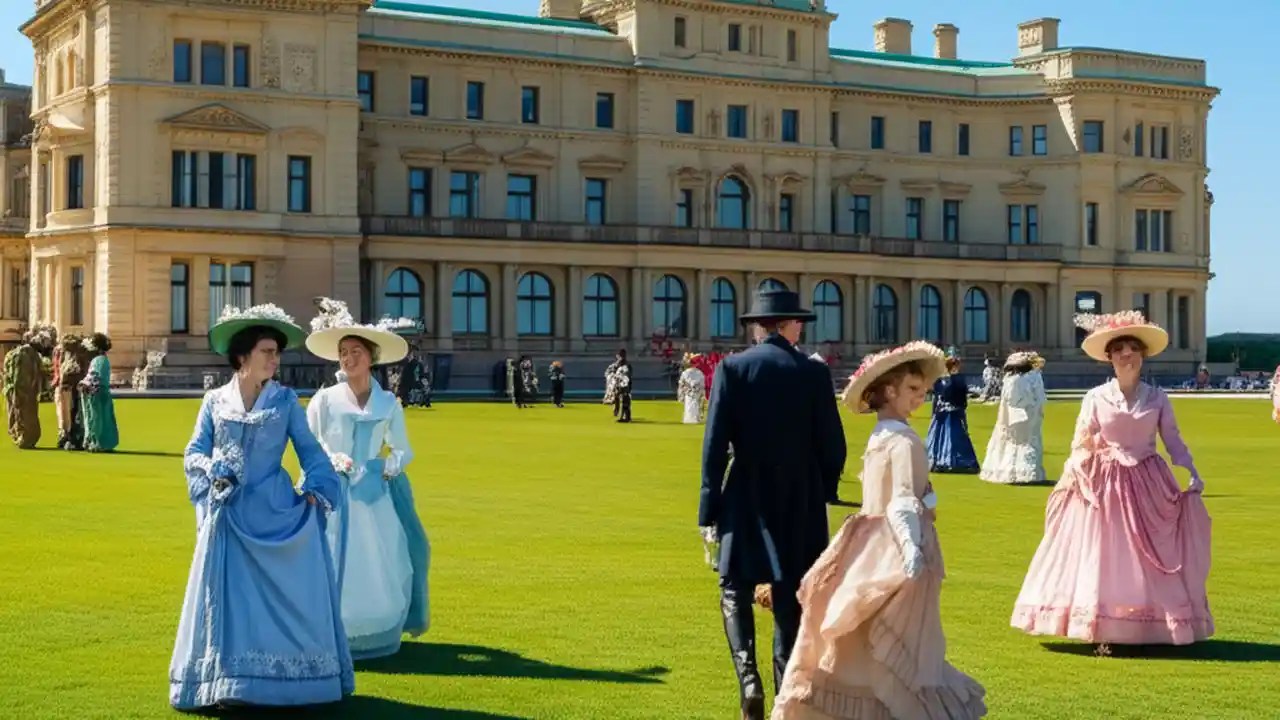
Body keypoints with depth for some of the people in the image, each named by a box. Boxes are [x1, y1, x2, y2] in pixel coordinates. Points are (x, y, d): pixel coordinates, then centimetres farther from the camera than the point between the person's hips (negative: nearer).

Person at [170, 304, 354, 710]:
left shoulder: (285, 400, 3)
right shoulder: (215, 401, 5)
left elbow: (310, 450, 5)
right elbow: (194, 454, 4)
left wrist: (316, 489, -9)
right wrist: (213, 469, -15)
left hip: (275, 512, 0)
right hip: (228, 514, 0)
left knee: (286, 596, 0)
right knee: (229, 597, 1)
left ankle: (288, 681, 9)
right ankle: (228, 683, 8)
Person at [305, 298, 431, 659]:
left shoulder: (388, 403, 4)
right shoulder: (325, 400, -2)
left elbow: (404, 450, 12)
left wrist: (393, 463, -7)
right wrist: (332, 460, -14)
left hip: (375, 495, 2)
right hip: (333, 494, -2)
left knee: (383, 565, 3)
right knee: (333, 568, -4)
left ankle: (378, 637, 19)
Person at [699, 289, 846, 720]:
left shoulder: (733, 369, -6)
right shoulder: (815, 374, -3)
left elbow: (715, 446, -8)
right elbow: (833, 448, -2)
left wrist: (709, 511, -3)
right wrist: (822, 494, 15)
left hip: (747, 502, -1)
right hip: (802, 506, 1)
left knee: (736, 591, 10)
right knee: (791, 601, 9)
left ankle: (748, 675, -11)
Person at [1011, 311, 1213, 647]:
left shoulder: (1157, 398, 2)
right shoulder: (1095, 397, -1)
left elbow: (1174, 443, 5)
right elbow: (1080, 443, 2)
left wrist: (1192, 477, -5)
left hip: (1146, 484, 1)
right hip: (1103, 485, -1)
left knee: (1149, 561, 3)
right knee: (1104, 560, 0)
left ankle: (1150, 629, 9)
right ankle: (1102, 631, 2)